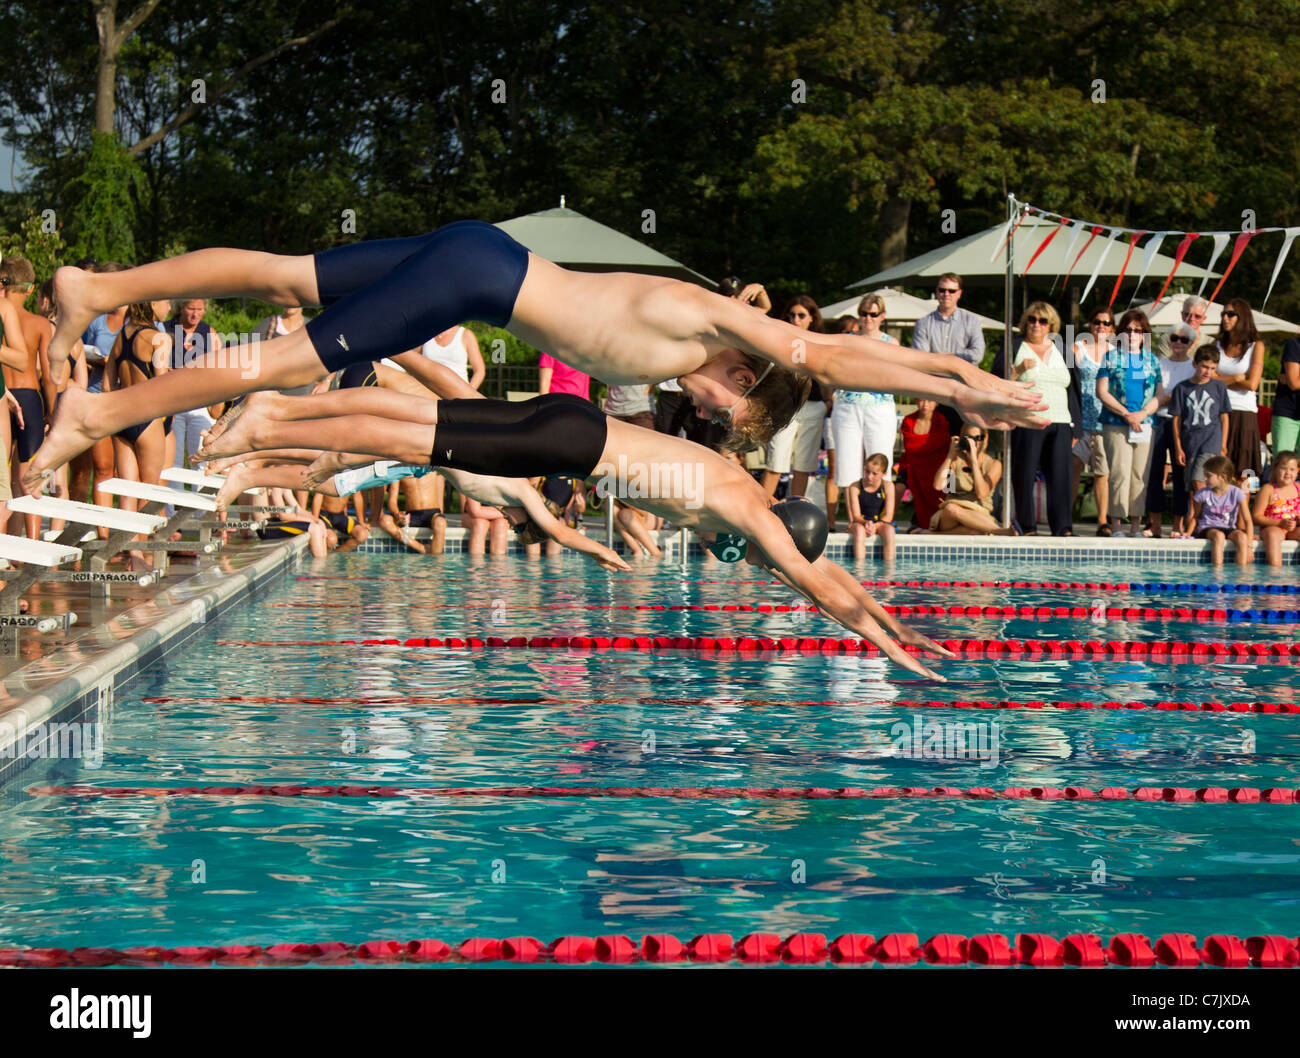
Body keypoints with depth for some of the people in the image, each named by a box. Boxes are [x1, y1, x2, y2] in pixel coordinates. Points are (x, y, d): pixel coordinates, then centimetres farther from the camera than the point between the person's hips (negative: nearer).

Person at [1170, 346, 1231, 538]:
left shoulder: (1219, 387, 6)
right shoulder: (1182, 388, 5)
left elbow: (1224, 416, 10)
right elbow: (1176, 418, 7)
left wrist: (1223, 445, 6)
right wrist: (1178, 448, 3)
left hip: (1212, 438, -2)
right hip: (1189, 440, 2)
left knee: (1198, 480, -18)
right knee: (1190, 487, 4)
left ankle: (1191, 524, -17)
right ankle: (1179, 525, 9)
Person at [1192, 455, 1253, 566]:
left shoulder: (1237, 493, -6)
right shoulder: (1202, 494, -3)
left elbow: (1247, 521, -8)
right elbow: (1195, 516, 9)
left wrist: (1249, 546, -17)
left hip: (1229, 529, 1)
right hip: (1207, 529, -1)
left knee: (1242, 536, -33)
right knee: (1218, 536, -37)